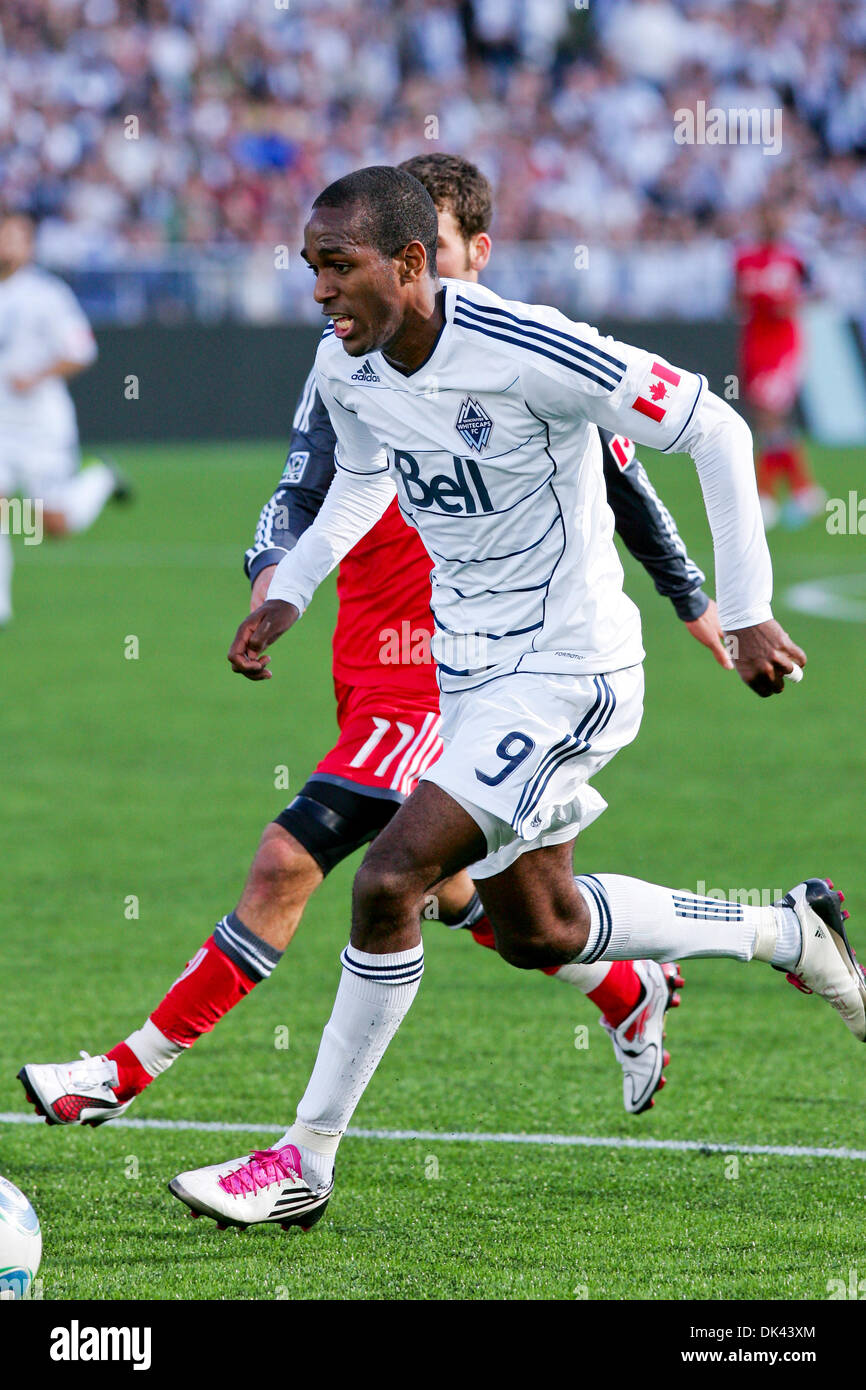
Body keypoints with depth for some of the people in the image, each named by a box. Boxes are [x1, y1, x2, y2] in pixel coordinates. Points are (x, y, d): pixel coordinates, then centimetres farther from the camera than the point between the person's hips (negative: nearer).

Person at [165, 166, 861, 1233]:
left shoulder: (528, 352, -26)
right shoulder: (347, 367, -4)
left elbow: (715, 431, -17)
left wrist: (746, 614, -15)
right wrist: (287, 594, 6)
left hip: (565, 672, -9)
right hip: (468, 666, 9)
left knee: (388, 882, -18)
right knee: (537, 930, 16)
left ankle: (306, 1164, -7)